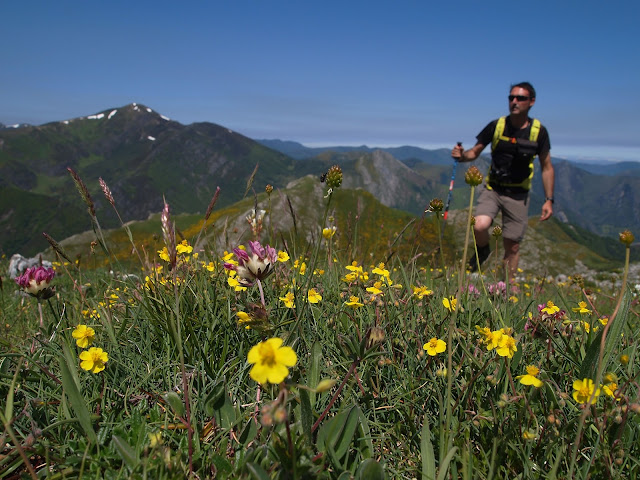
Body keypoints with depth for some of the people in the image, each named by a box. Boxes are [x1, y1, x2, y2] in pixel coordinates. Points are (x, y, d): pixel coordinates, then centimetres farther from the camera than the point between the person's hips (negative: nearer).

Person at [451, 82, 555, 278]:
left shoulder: (539, 131, -4)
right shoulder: (496, 126, -5)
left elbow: (547, 168, 3)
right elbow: (475, 152, 3)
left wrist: (549, 200, -2)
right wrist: (462, 155, -21)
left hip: (518, 195, 1)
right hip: (492, 188, 0)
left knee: (512, 247, 4)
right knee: (480, 226, -27)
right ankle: (483, 250, 8)